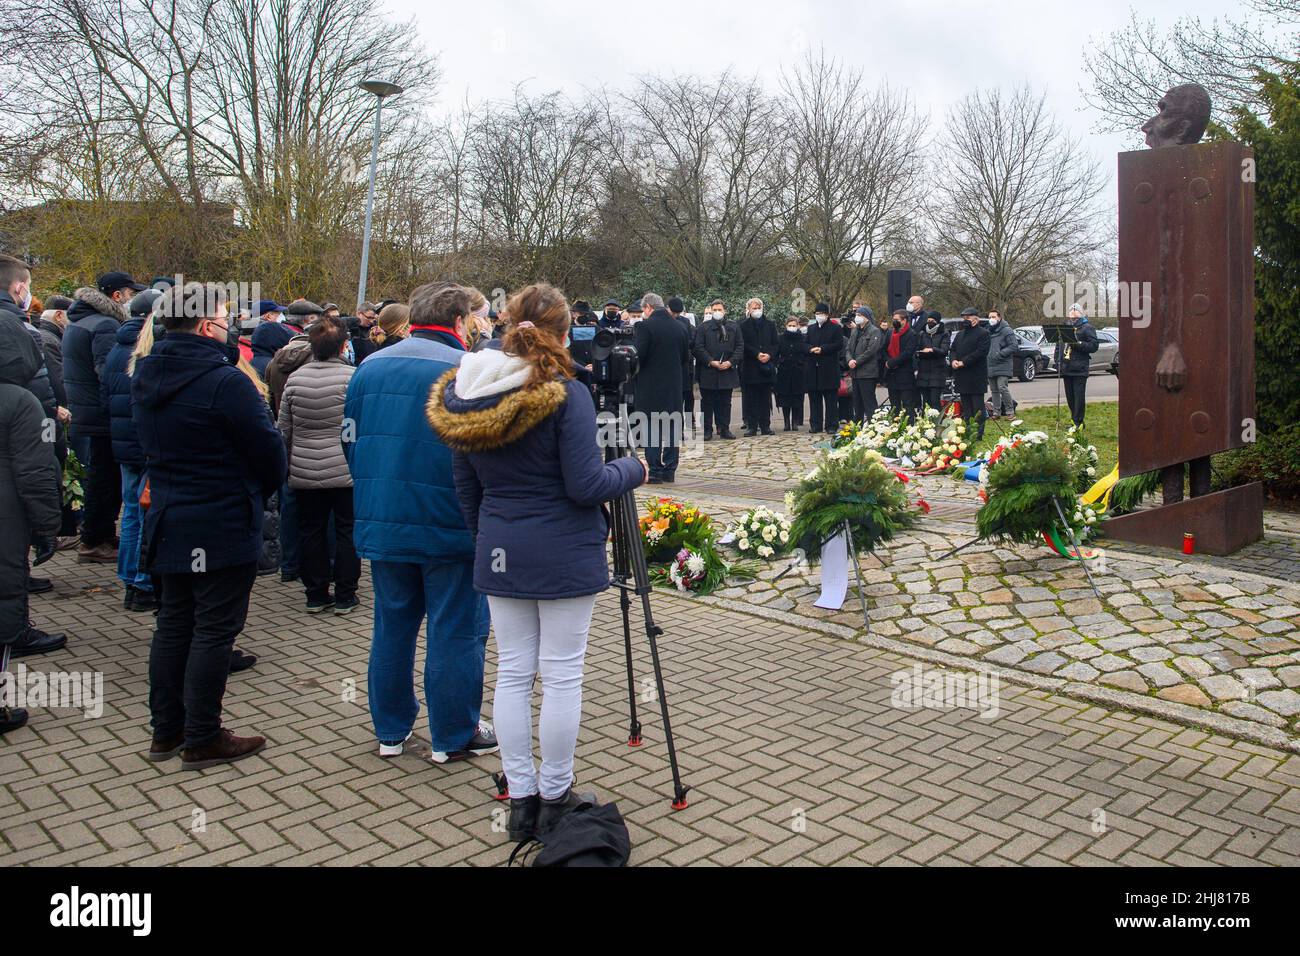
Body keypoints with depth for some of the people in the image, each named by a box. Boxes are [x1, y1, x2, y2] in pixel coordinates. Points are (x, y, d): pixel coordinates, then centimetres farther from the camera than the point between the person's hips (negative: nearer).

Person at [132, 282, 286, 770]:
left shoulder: (146, 376, 6)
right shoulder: (224, 381, -20)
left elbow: (150, 442, 14)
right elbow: (268, 446, -13)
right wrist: (262, 491, 3)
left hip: (168, 522, 8)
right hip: (224, 526, -8)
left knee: (173, 624, 17)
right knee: (214, 629, 1)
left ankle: (166, 730, 27)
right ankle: (202, 739, 9)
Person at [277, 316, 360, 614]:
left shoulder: (294, 379, 1)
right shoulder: (353, 378, -12)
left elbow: (284, 429, 8)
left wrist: (289, 462, 20)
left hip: (304, 472, 3)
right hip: (347, 470, -3)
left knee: (311, 531, 13)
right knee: (347, 531, 7)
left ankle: (316, 594, 19)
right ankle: (345, 597, 11)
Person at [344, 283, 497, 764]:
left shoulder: (369, 367, 6)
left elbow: (351, 442, 13)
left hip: (380, 523, 6)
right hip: (449, 526, -5)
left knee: (391, 626, 16)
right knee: (455, 631, 6)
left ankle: (390, 729, 28)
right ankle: (454, 735, 16)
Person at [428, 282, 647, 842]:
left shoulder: (464, 396, 3)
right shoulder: (565, 395, -15)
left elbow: (466, 487, 10)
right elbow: (586, 486, -15)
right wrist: (632, 470, 3)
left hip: (501, 554, 6)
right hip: (562, 555, -5)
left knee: (512, 672, 12)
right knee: (561, 675, 6)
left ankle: (521, 801, 21)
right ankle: (554, 800, 18)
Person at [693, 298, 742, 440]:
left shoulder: (734, 327, 10)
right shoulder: (704, 327, 3)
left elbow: (740, 347, 6)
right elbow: (699, 348, -3)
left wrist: (730, 362, -8)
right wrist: (711, 362, -13)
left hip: (728, 370, 2)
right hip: (708, 371, -2)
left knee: (725, 402, 8)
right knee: (707, 402, 2)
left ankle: (725, 429, 14)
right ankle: (707, 430, 7)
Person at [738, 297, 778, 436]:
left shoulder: (770, 324, 12)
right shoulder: (743, 325, 3)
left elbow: (775, 344, 9)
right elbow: (743, 345, -4)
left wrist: (769, 355, -9)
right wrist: (757, 354, -14)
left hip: (767, 366, 3)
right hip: (750, 366, -2)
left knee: (765, 397, 5)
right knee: (750, 398, -1)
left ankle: (765, 426, 10)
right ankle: (751, 426, 2)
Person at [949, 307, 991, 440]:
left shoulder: (983, 333, -5)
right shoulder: (960, 334, 20)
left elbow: (981, 351, -15)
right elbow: (952, 349, 17)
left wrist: (963, 362, -18)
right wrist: (953, 360, -5)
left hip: (976, 377, -7)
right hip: (962, 377, 7)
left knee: (977, 407, -4)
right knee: (966, 407, 10)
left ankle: (978, 435, -2)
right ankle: (967, 433, 14)